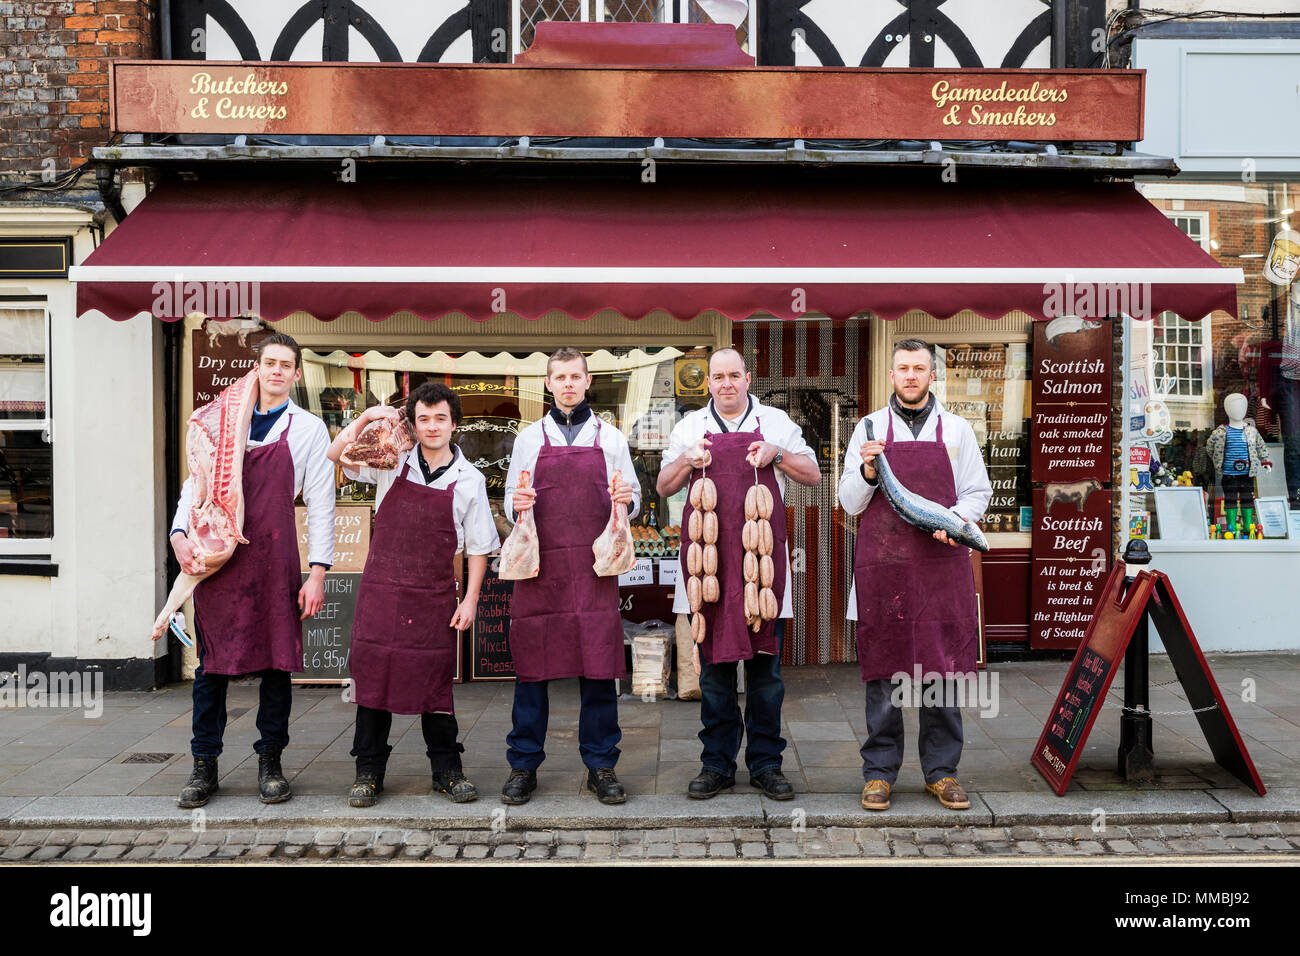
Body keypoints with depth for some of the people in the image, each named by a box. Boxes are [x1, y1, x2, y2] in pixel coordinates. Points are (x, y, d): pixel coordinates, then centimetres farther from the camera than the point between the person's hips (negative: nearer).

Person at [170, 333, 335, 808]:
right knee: (212, 663, 5)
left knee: (276, 662, 3)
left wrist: (318, 572, -5)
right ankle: (204, 765, 16)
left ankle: (270, 763, 16)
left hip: (274, 557, -2)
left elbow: (320, 504, 3)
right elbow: (196, 482, 13)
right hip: (215, 555, 2)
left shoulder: (309, 428, 6)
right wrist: (180, 534, -5)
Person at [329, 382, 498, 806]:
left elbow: (478, 546, 4)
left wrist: (470, 600, -1)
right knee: (373, 675, 4)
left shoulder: (468, 480, 1)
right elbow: (336, 455, 1)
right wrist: (366, 418, -11)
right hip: (381, 587, 1)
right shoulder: (392, 462, 2)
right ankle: (368, 771, 16)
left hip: (434, 597, -1)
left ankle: (447, 771, 20)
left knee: (435, 683, 6)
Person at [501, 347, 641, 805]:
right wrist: (517, 505, -8)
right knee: (531, 665, 2)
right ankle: (523, 766, 13)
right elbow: (510, 499, 15)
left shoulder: (610, 437, 12)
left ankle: (601, 766, 12)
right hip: (539, 564, 0)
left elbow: (633, 495, 15)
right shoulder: (529, 438, 13)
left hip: (594, 565, 0)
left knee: (599, 667, 0)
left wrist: (627, 498, -8)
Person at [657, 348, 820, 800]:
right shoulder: (690, 427, 14)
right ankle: (717, 763, 12)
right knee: (714, 665, 3)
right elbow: (664, 487, 13)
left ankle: (766, 762, 11)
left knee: (765, 664, 1)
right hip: (708, 555, 1)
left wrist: (776, 454, -8)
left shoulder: (776, 422, 11)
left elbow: (813, 475, 9)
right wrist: (688, 460, -6)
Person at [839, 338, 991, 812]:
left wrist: (957, 520, -7)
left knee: (942, 669, 2)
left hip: (941, 564, 1)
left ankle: (941, 771, 14)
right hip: (882, 564, 0)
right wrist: (868, 472, -9)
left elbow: (978, 493, 13)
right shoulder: (869, 429, 10)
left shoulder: (956, 429, 12)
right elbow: (850, 503, 10)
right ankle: (879, 772, 10)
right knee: (881, 671, 1)